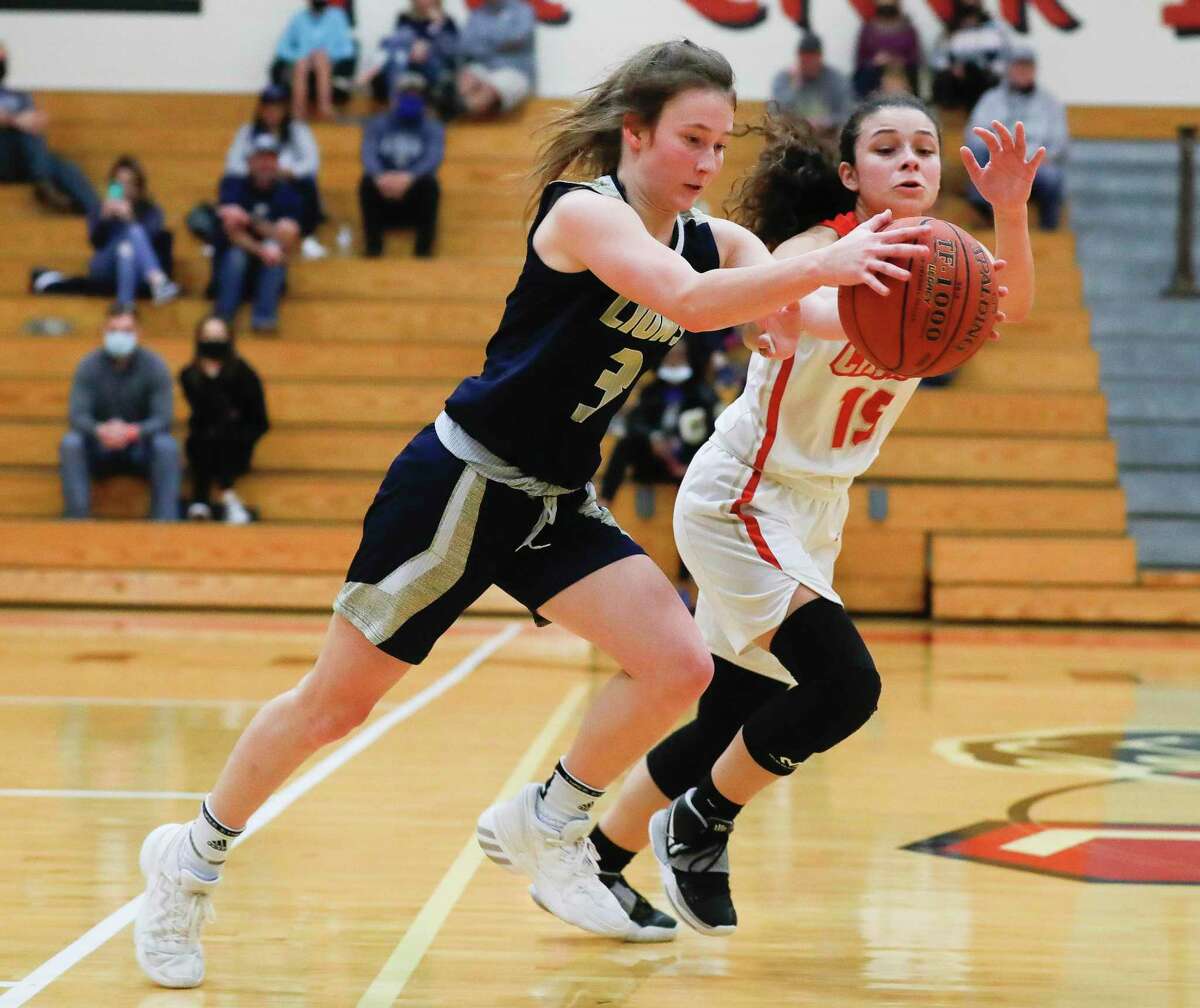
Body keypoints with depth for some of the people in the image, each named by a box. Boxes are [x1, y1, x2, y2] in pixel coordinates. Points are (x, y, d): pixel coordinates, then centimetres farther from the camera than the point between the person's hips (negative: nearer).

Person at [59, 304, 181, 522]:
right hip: (99, 451, 1)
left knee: (167, 446, -32)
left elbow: (163, 419, -18)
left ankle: (166, 519, -31)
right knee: (70, 443, -29)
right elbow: (76, 415, -16)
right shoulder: (89, 366, -7)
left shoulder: (154, 366, -10)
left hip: (140, 447, -1)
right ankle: (76, 520, -31)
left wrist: (132, 432, -40)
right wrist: (100, 430, -40)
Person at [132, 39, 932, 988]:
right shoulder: (585, 212, -19)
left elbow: (787, 321, -12)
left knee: (680, 666, -10)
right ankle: (193, 858, 22)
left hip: (557, 505, 7)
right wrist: (822, 266, -43)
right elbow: (688, 302, -36)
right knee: (336, 703, 2)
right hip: (459, 482, -7)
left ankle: (544, 825, 11)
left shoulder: (715, 240, 3)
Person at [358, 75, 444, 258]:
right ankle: (372, 245, -29)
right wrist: (381, 177, -36)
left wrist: (409, 177, -37)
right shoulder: (377, 125, 8)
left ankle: (424, 247, -31)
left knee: (429, 182, -32)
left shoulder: (433, 128, 6)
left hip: (415, 200, -1)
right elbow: (368, 154, -12)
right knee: (367, 181, -30)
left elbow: (433, 158, -15)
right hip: (382, 197, 1)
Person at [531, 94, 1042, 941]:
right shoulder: (818, 247, -19)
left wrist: (1011, 212, -39)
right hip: (742, 498, -7)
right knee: (845, 685, -21)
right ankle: (699, 824, 1)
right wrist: (855, 309, -63)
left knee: (730, 720, 11)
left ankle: (594, 863, 27)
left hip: (816, 512, 7)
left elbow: (1013, 307, -20)